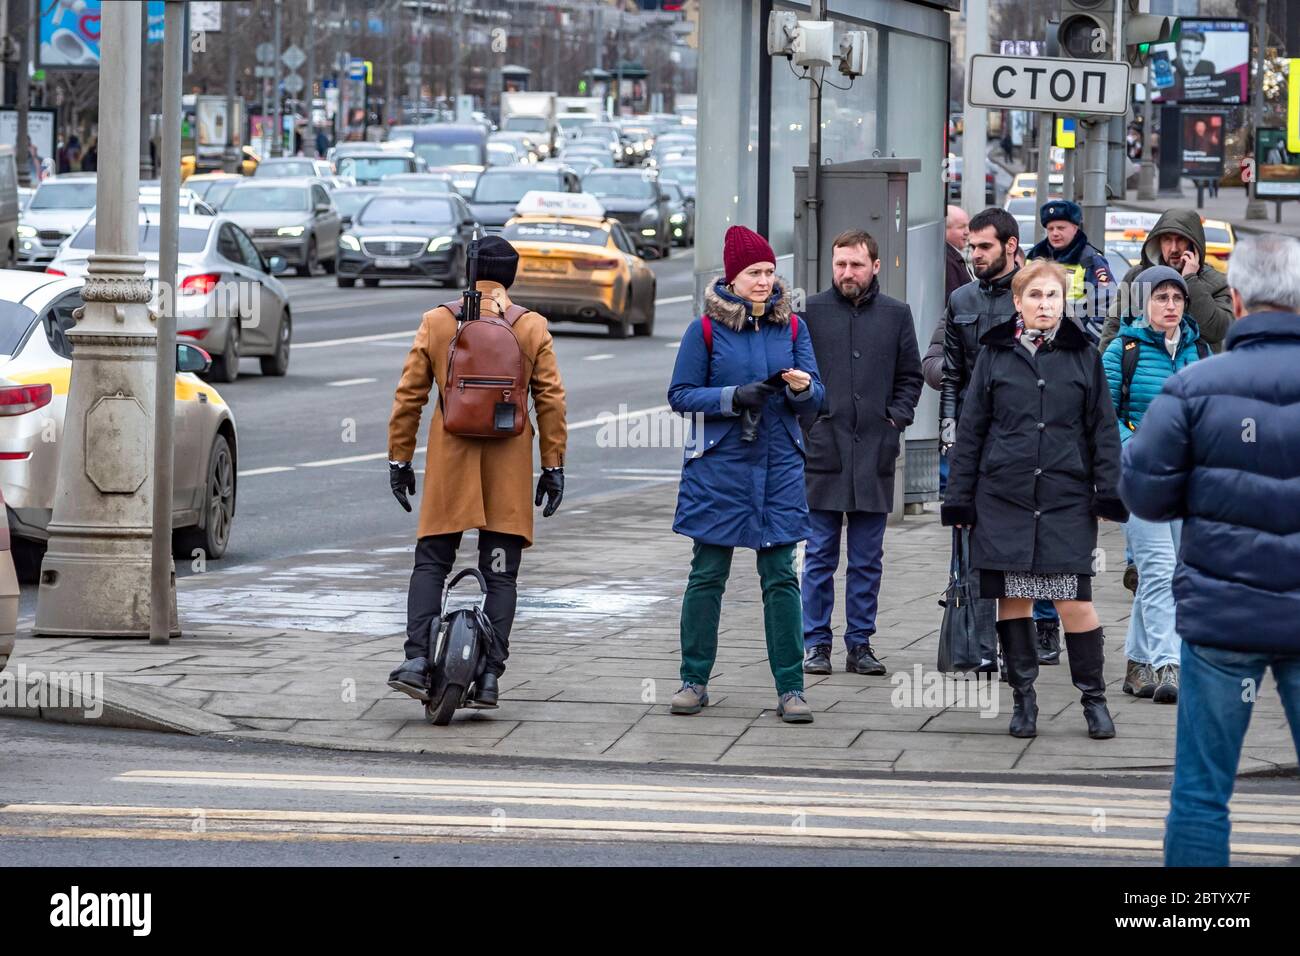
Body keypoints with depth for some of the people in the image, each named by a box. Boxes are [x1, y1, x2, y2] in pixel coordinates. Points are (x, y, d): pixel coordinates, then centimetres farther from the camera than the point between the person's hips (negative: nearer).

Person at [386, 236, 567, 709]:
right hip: (509, 466, 0)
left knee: (431, 562, 6)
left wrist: (399, 458, 9)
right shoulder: (532, 328, 1)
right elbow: (551, 400, 0)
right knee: (501, 572, 5)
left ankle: (417, 660, -10)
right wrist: (553, 467, 6)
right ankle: (490, 675, 0)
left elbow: (409, 394, 2)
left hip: (449, 460, 0)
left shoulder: (436, 322, 1)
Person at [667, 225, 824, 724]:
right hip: (719, 465, -2)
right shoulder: (705, 329, -1)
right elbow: (680, 394, -1)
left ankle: (790, 688, 1)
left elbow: (815, 398, 5)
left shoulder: (792, 326, 6)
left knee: (781, 577, -1)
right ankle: (694, 681, 13)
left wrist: (802, 388, -18)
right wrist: (734, 397, -15)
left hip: (779, 467, 2)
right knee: (707, 575, 4)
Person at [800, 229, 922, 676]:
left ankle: (860, 643, 12)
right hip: (822, 450, -2)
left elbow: (910, 377, 14)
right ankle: (816, 643, 8)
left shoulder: (896, 315, 8)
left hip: (875, 452, 2)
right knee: (820, 557, 2)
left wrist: (897, 418, 1)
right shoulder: (809, 312, 2)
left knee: (867, 560, 6)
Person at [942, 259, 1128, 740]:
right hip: (1004, 497, 1)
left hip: (1067, 500, -1)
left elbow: (1103, 429, 8)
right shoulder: (994, 355, 7)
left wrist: (1109, 493, 0)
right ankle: (1023, 697, 16)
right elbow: (970, 430, 9)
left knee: (1075, 602, -6)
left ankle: (1094, 698, 8)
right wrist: (959, 497, 5)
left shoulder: (1083, 356, 7)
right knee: (1013, 598, 4)